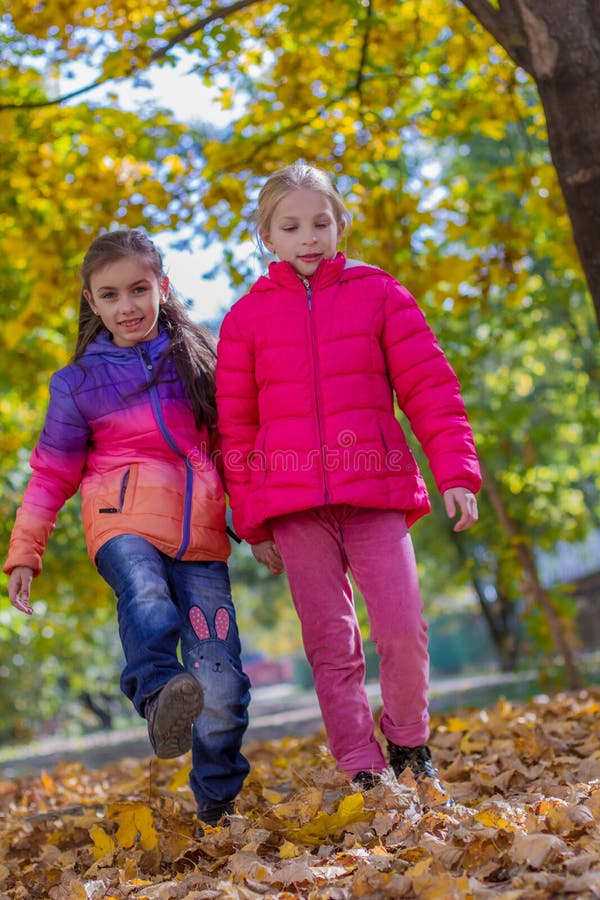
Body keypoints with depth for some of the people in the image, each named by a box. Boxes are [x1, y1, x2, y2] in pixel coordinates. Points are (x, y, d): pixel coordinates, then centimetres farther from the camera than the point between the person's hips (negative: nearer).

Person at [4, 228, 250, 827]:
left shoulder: (200, 361, 14)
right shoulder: (79, 382, 11)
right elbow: (52, 473, 15)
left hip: (198, 530, 1)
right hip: (124, 520, -1)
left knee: (220, 680, -8)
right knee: (148, 604, -37)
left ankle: (216, 804, 8)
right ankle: (159, 700, -61)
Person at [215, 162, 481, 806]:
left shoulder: (378, 293, 7)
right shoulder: (248, 316, 8)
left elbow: (429, 387, 4)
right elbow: (236, 425, 10)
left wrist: (455, 472, -6)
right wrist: (252, 520, 7)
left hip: (375, 489, -1)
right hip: (292, 501, 1)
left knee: (404, 630, -9)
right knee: (331, 645, 1)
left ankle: (408, 742, 18)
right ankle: (365, 774, 11)